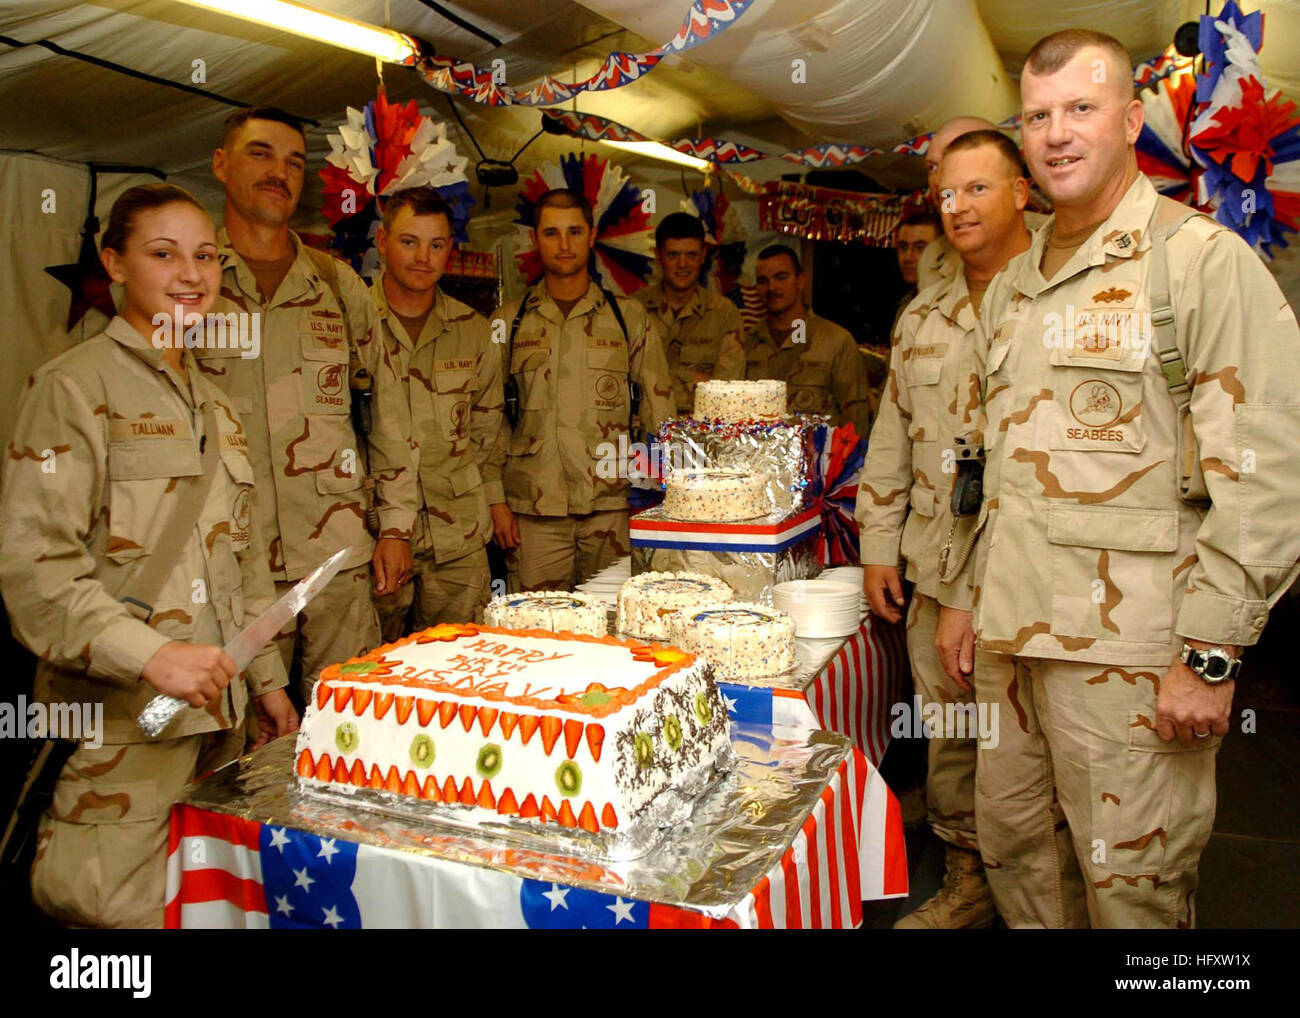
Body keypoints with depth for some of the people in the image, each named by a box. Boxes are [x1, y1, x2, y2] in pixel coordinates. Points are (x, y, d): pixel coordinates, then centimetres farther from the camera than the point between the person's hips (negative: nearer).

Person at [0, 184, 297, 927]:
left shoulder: (214, 403, 16)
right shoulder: (76, 388, -6)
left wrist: (266, 680, 17)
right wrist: (150, 655, -24)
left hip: (219, 712, 7)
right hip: (119, 722, -7)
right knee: (118, 908, -3)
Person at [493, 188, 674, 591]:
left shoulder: (630, 318, 8)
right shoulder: (507, 323, 9)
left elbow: (659, 414, 9)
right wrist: (495, 500, 2)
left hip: (612, 506, 0)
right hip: (533, 512, 0)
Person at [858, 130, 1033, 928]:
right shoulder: (922, 317, 14)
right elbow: (891, 438, 16)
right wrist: (880, 546, 11)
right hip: (937, 571, 5)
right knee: (949, 737, 15)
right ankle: (968, 881, 33)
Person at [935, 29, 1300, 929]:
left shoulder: (1204, 260, -6)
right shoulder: (1011, 289, 15)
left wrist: (1210, 654, -16)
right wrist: (961, 595, 17)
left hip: (1128, 647, -6)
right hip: (1011, 632, 7)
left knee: (1131, 879, 5)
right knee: (1011, 841, 16)